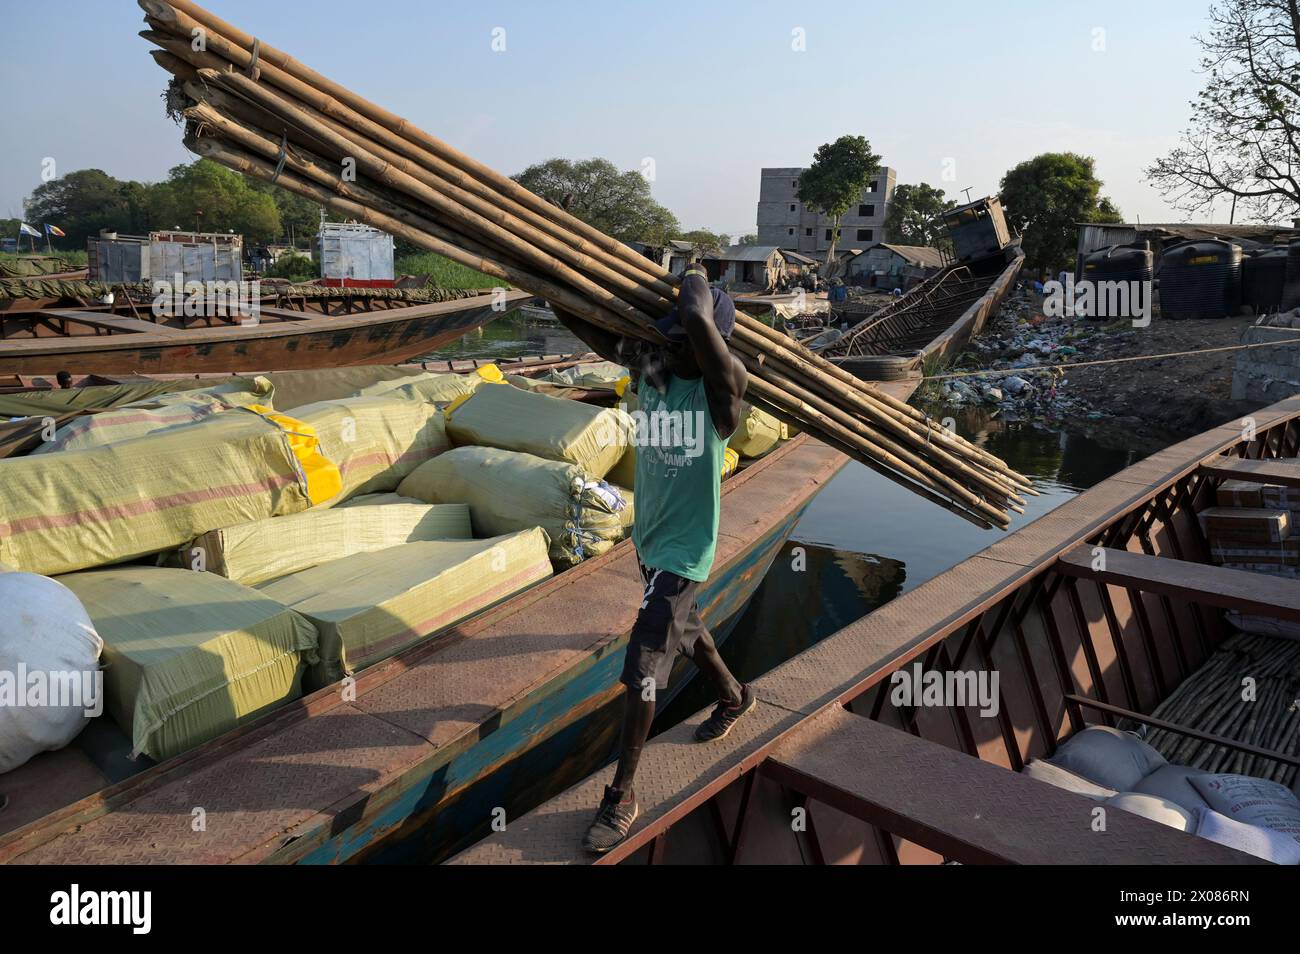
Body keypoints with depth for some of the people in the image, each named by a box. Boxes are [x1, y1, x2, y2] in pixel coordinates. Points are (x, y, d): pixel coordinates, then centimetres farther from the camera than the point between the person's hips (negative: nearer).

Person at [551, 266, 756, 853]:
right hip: (647, 538, 7)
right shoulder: (647, 368, -5)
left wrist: (694, 279, -22)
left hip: (684, 549, -7)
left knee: (641, 668, -6)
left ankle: (622, 796, 10)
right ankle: (734, 697, 56)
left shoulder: (722, 385, -22)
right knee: (683, 630, 27)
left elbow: (699, 321, -40)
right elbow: (585, 326, -4)